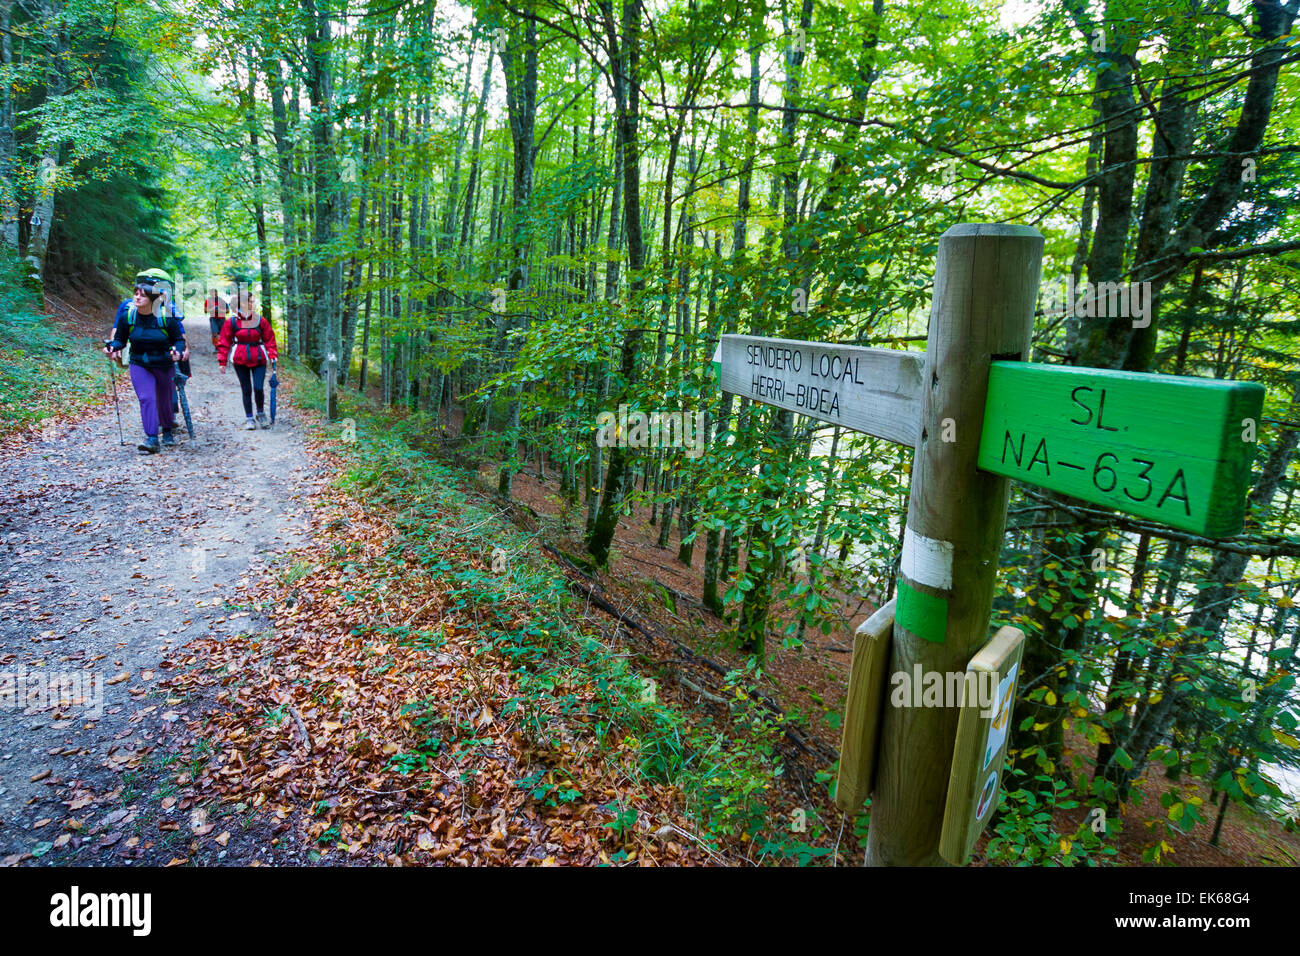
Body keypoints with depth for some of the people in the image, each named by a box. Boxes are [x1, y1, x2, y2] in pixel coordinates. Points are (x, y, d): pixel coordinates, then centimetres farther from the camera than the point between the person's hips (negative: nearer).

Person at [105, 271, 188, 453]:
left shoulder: (166, 317, -13)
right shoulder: (126, 316, -5)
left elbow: (179, 339, -4)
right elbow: (120, 339, 6)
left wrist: (178, 351, -23)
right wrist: (113, 347, -14)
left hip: (164, 366, -1)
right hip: (139, 365, 1)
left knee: (164, 401, 12)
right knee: (146, 398, -15)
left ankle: (167, 431, 38)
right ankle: (151, 439, -17)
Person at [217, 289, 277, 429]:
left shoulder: (261, 320, 2)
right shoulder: (232, 321, 0)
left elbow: (269, 338, 8)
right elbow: (224, 342, 4)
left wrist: (272, 355, -5)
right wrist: (222, 361, 1)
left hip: (259, 359, 0)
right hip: (240, 360, 0)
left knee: (258, 388, -9)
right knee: (246, 390, 5)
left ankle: (260, 413, 17)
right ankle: (249, 418, 17)